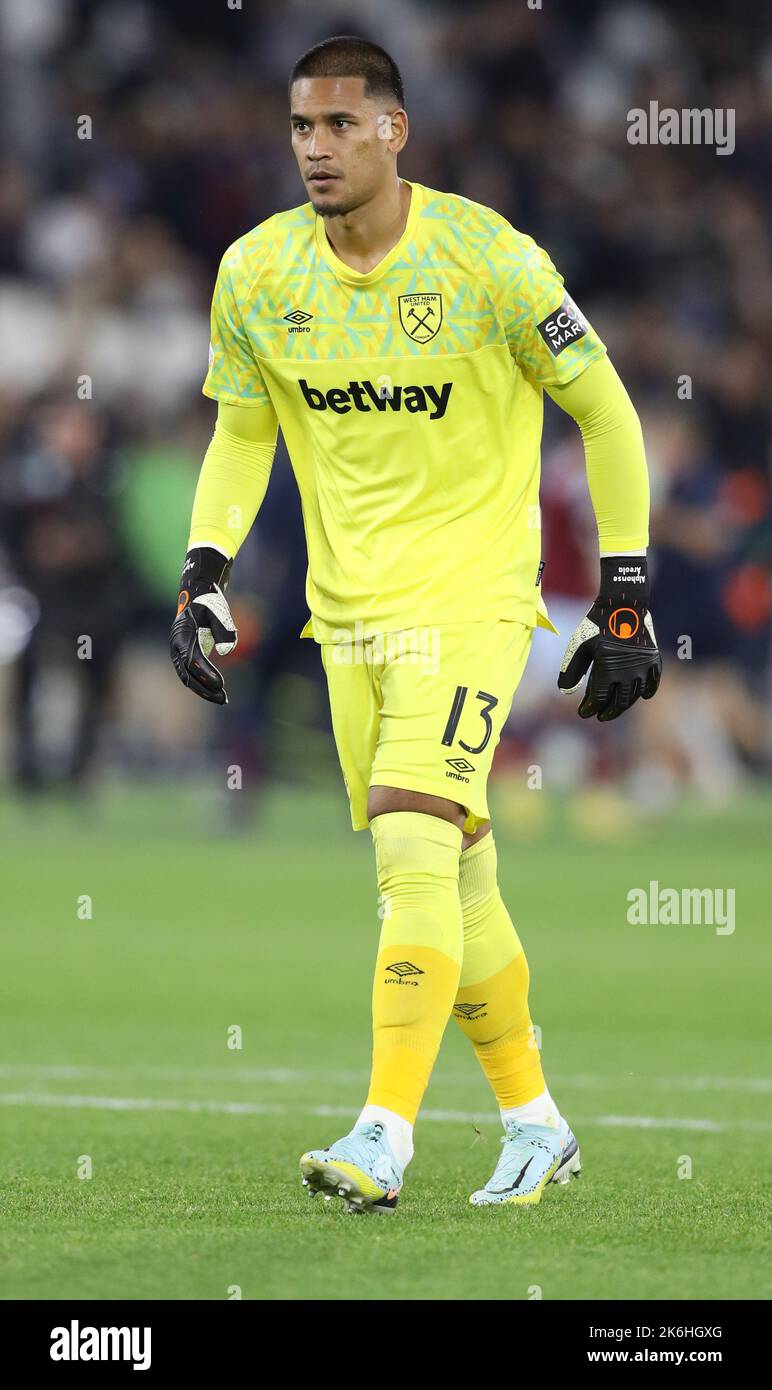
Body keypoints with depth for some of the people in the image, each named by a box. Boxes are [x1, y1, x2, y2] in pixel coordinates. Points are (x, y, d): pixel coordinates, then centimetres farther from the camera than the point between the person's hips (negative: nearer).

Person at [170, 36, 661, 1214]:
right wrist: (205, 574, 0)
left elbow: (604, 411, -3)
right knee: (453, 882, 9)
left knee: (413, 847, -19)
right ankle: (536, 1126, 23)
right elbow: (242, 432, 15)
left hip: (471, 596, -5)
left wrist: (626, 597, -4)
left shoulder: (487, 257, -13)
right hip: (348, 608, 5)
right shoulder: (256, 274, 0)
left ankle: (384, 1140, -22)